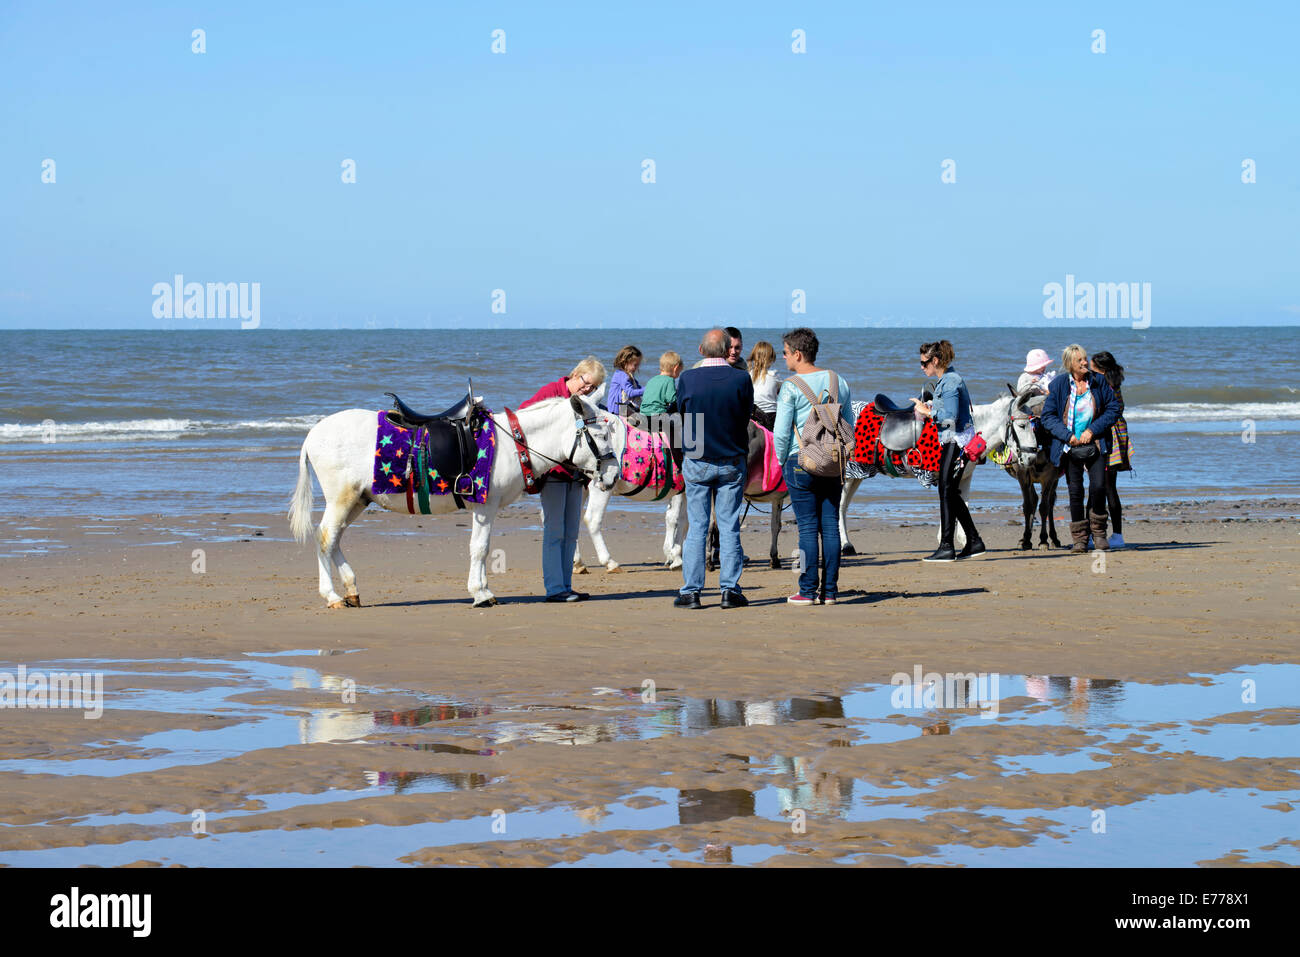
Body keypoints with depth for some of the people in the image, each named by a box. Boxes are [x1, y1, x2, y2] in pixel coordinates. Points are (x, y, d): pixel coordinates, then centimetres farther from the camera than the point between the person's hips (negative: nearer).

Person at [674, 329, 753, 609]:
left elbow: (682, 414, 3)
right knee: (730, 528, 6)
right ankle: (730, 590, 4)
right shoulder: (741, 379, -10)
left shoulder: (687, 379, -9)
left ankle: (691, 591, 3)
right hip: (732, 462, 0)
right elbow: (745, 418, 0)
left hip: (696, 463, 0)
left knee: (696, 528, 5)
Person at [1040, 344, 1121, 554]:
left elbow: (1114, 408, 4)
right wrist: (1068, 435, -13)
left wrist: (1093, 430, -7)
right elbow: (1048, 416, 0)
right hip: (1070, 447, 0)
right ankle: (1080, 539, 10)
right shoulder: (1059, 385, 0)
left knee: (1098, 486, -10)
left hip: (1095, 444, 1)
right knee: (1075, 492, 1)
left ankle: (1098, 531, 11)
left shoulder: (1098, 381, 3)